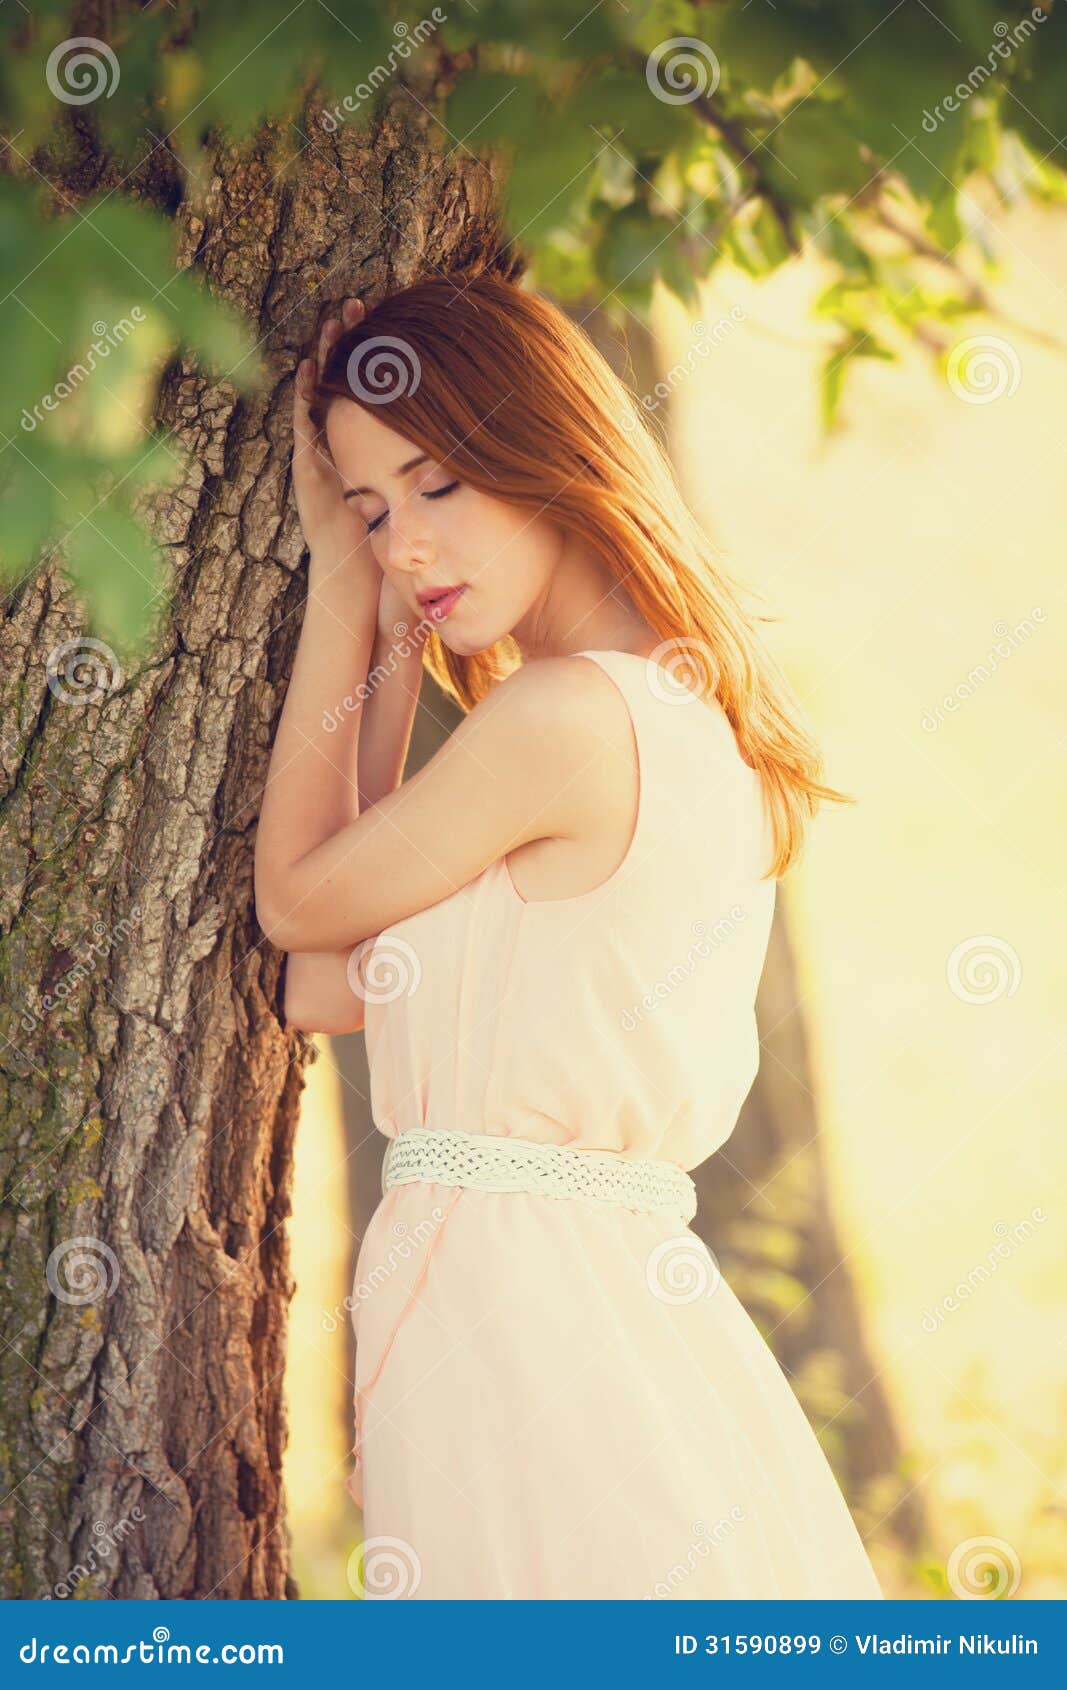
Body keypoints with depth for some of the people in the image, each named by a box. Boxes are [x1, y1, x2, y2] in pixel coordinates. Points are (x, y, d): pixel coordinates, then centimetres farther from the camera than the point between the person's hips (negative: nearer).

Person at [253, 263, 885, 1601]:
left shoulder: (562, 718, -16)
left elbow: (295, 900, 0)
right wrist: (393, 633, 11)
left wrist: (340, 588, 5)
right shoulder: (695, 714, 12)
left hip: (510, 1313, -9)